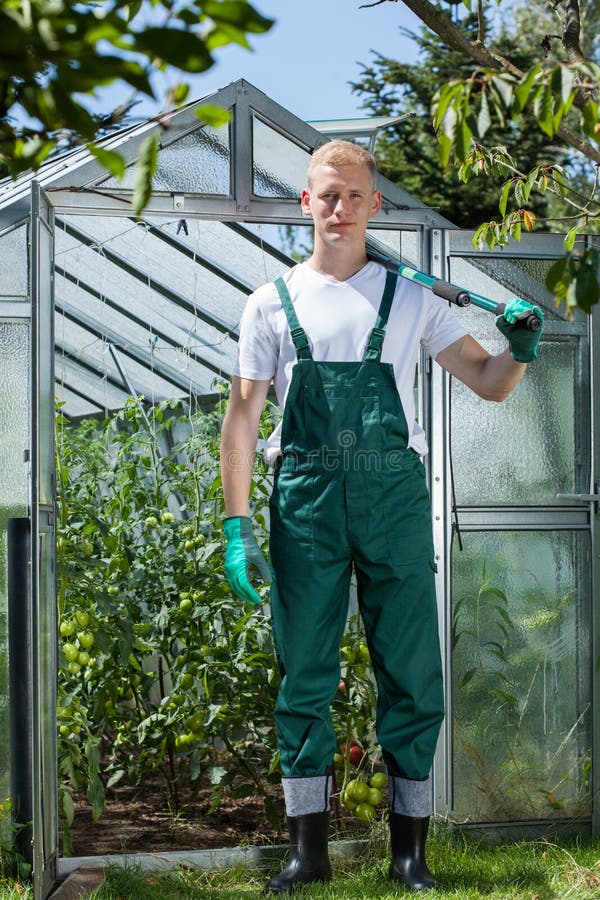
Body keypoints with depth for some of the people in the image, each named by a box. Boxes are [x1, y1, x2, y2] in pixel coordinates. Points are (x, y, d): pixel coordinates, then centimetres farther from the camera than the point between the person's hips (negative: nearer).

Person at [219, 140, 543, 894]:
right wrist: (236, 527, -2)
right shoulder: (273, 303, 10)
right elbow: (243, 415, 6)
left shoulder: (410, 297, 12)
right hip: (304, 500, 0)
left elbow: (489, 384, 14)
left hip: (393, 495, 0)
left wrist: (520, 349, -9)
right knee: (304, 676, 3)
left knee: (410, 675, 0)